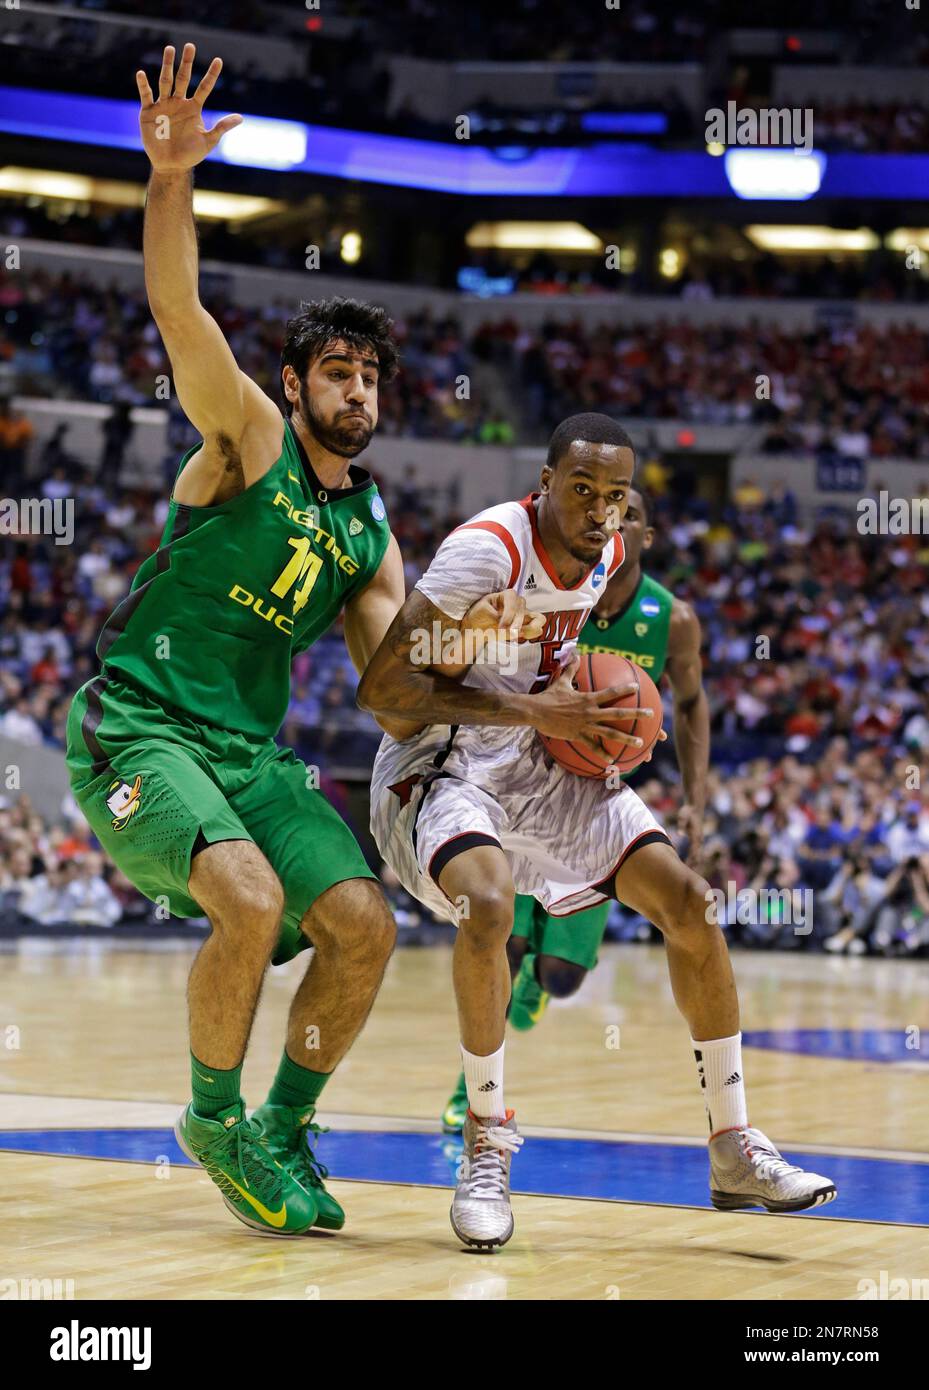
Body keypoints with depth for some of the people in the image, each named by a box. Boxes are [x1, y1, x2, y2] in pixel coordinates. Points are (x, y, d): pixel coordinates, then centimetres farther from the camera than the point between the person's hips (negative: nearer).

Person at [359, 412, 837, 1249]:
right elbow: (381, 687, -26)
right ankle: (487, 1141, -14)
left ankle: (734, 1150, 5)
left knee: (688, 900, -4)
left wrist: (592, 708, 1)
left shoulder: (606, 554, 0)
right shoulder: (488, 552, -24)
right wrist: (534, 711, -28)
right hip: (440, 766, -7)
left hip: (540, 767, 7)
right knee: (487, 905, -36)